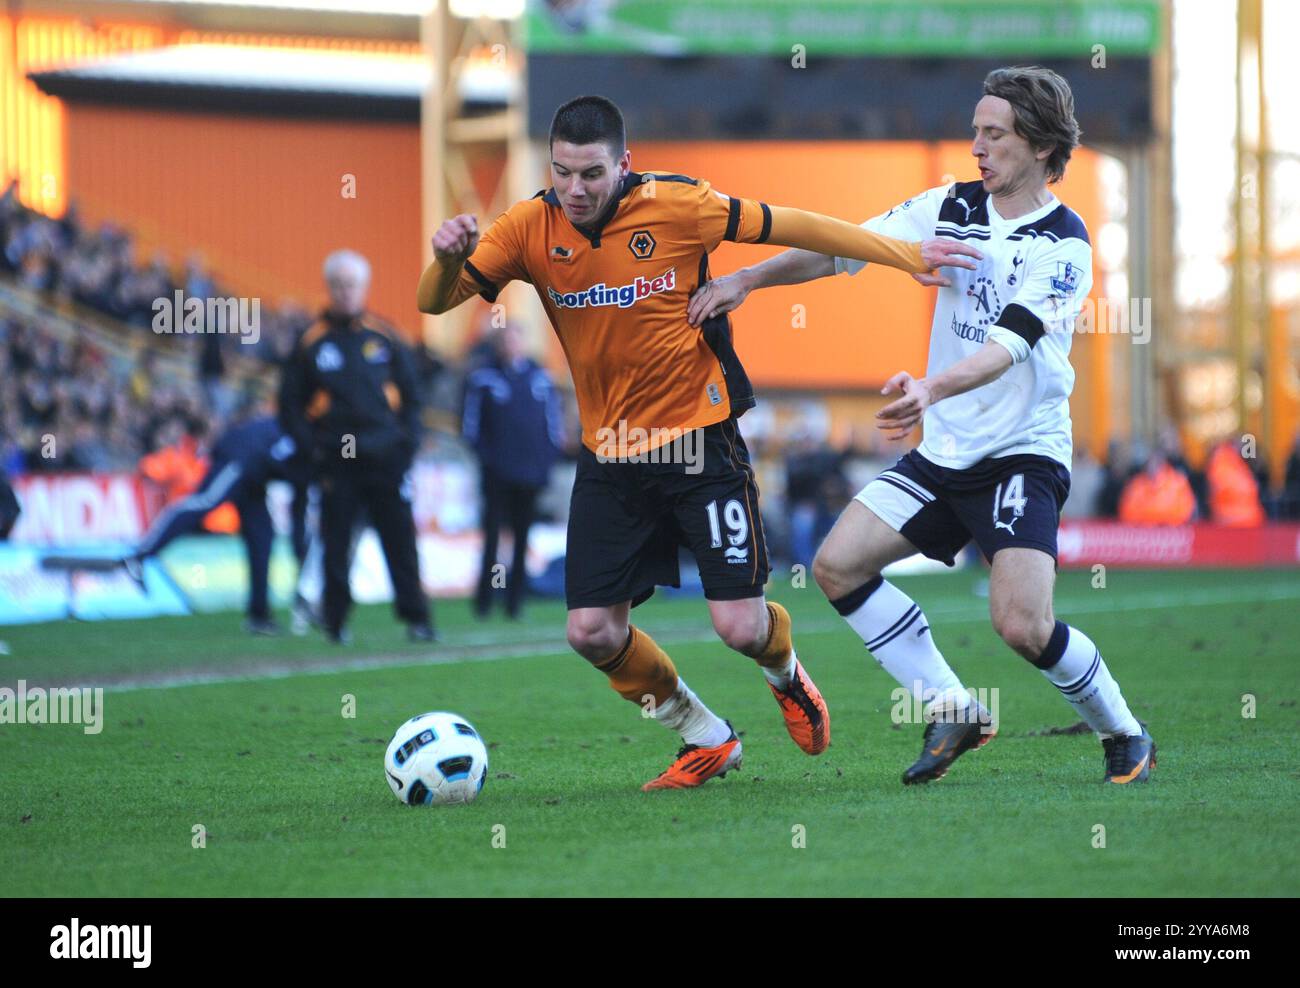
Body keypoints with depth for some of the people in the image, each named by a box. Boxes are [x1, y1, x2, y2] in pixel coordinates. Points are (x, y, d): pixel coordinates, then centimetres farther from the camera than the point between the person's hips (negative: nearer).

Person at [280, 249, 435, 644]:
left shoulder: (384, 337, 8)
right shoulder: (311, 342, 3)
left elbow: (410, 395, 14)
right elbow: (289, 404, 6)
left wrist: (407, 442, 3)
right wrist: (311, 448, -5)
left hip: (385, 459, 1)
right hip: (335, 462, -1)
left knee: (401, 539, -3)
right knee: (336, 546, 0)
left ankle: (416, 617, 0)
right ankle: (336, 622, 7)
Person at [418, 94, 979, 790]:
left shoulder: (675, 205, -13)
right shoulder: (531, 228, -6)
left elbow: (788, 227, -4)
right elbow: (435, 302, -7)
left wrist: (905, 255, -3)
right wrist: (448, 258, -31)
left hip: (699, 441, -3)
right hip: (608, 457, 3)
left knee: (741, 626, -9)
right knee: (592, 632, -5)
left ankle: (785, 673, 30)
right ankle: (705, 739, 20)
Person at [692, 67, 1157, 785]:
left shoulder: (1063, 244, -14)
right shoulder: (951, 208, 4)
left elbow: (1010, 342, -28)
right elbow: (844, 247, 7)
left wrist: (932, 389, -44)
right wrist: (746, 278, -5)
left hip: (1024, 453, -7)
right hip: (943, 452, 7)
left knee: (1020, 623, -22)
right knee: (836, 566, -3)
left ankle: (1124, 735, 5)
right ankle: (953, 713, 7)